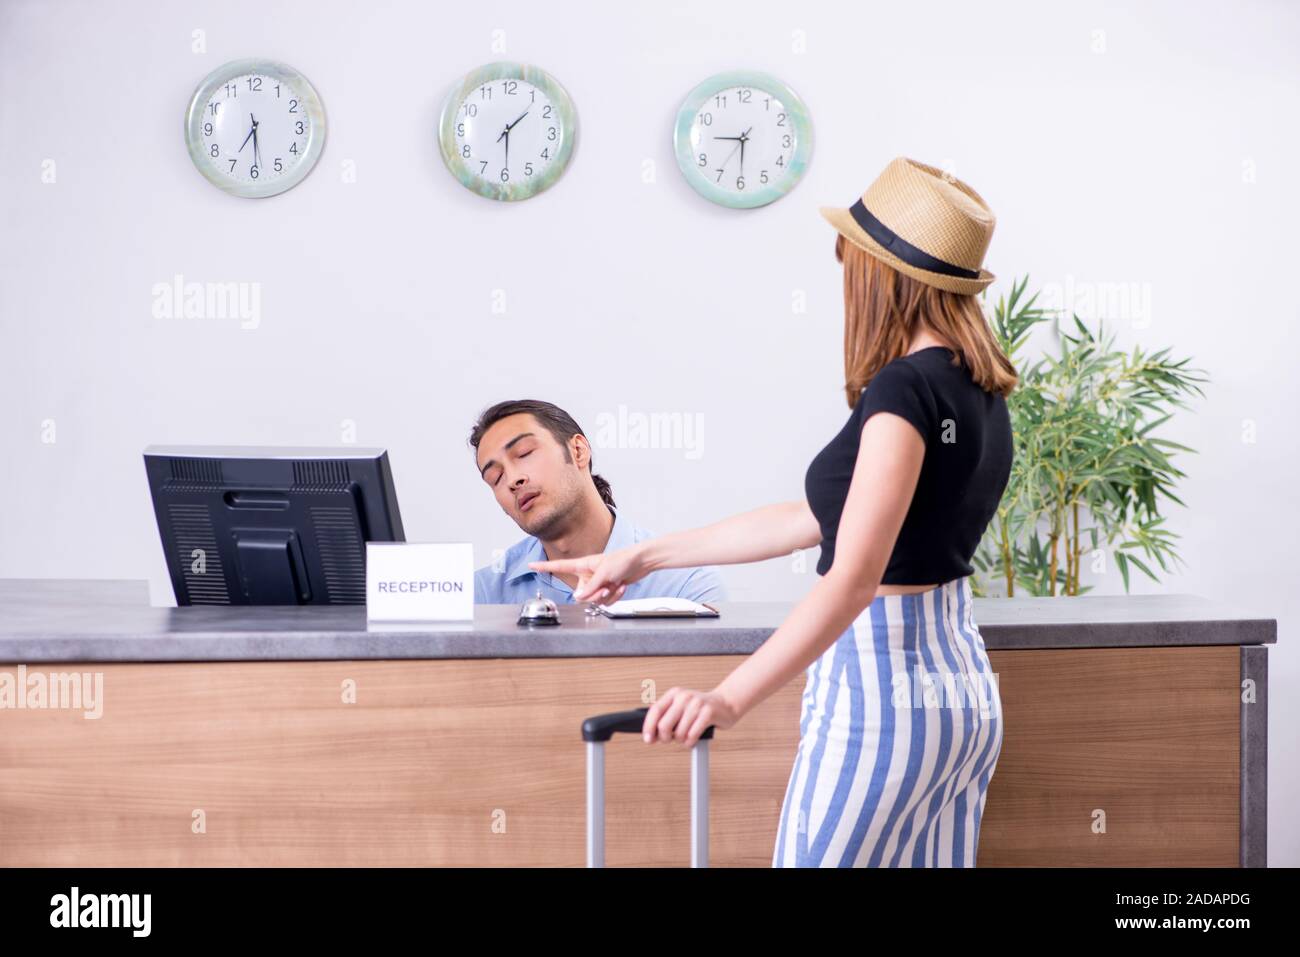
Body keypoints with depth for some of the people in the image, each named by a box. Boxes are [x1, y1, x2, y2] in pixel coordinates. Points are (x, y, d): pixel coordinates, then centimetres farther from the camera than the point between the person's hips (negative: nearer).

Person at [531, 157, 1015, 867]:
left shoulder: (902, 390, -17)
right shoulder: (977, 390, 10)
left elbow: (855, 576, -27)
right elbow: (813, 519, 15)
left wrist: (729, 698, -34)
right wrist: (646, 557, 19)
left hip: (879, 689, -9)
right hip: (964, 687, 9)